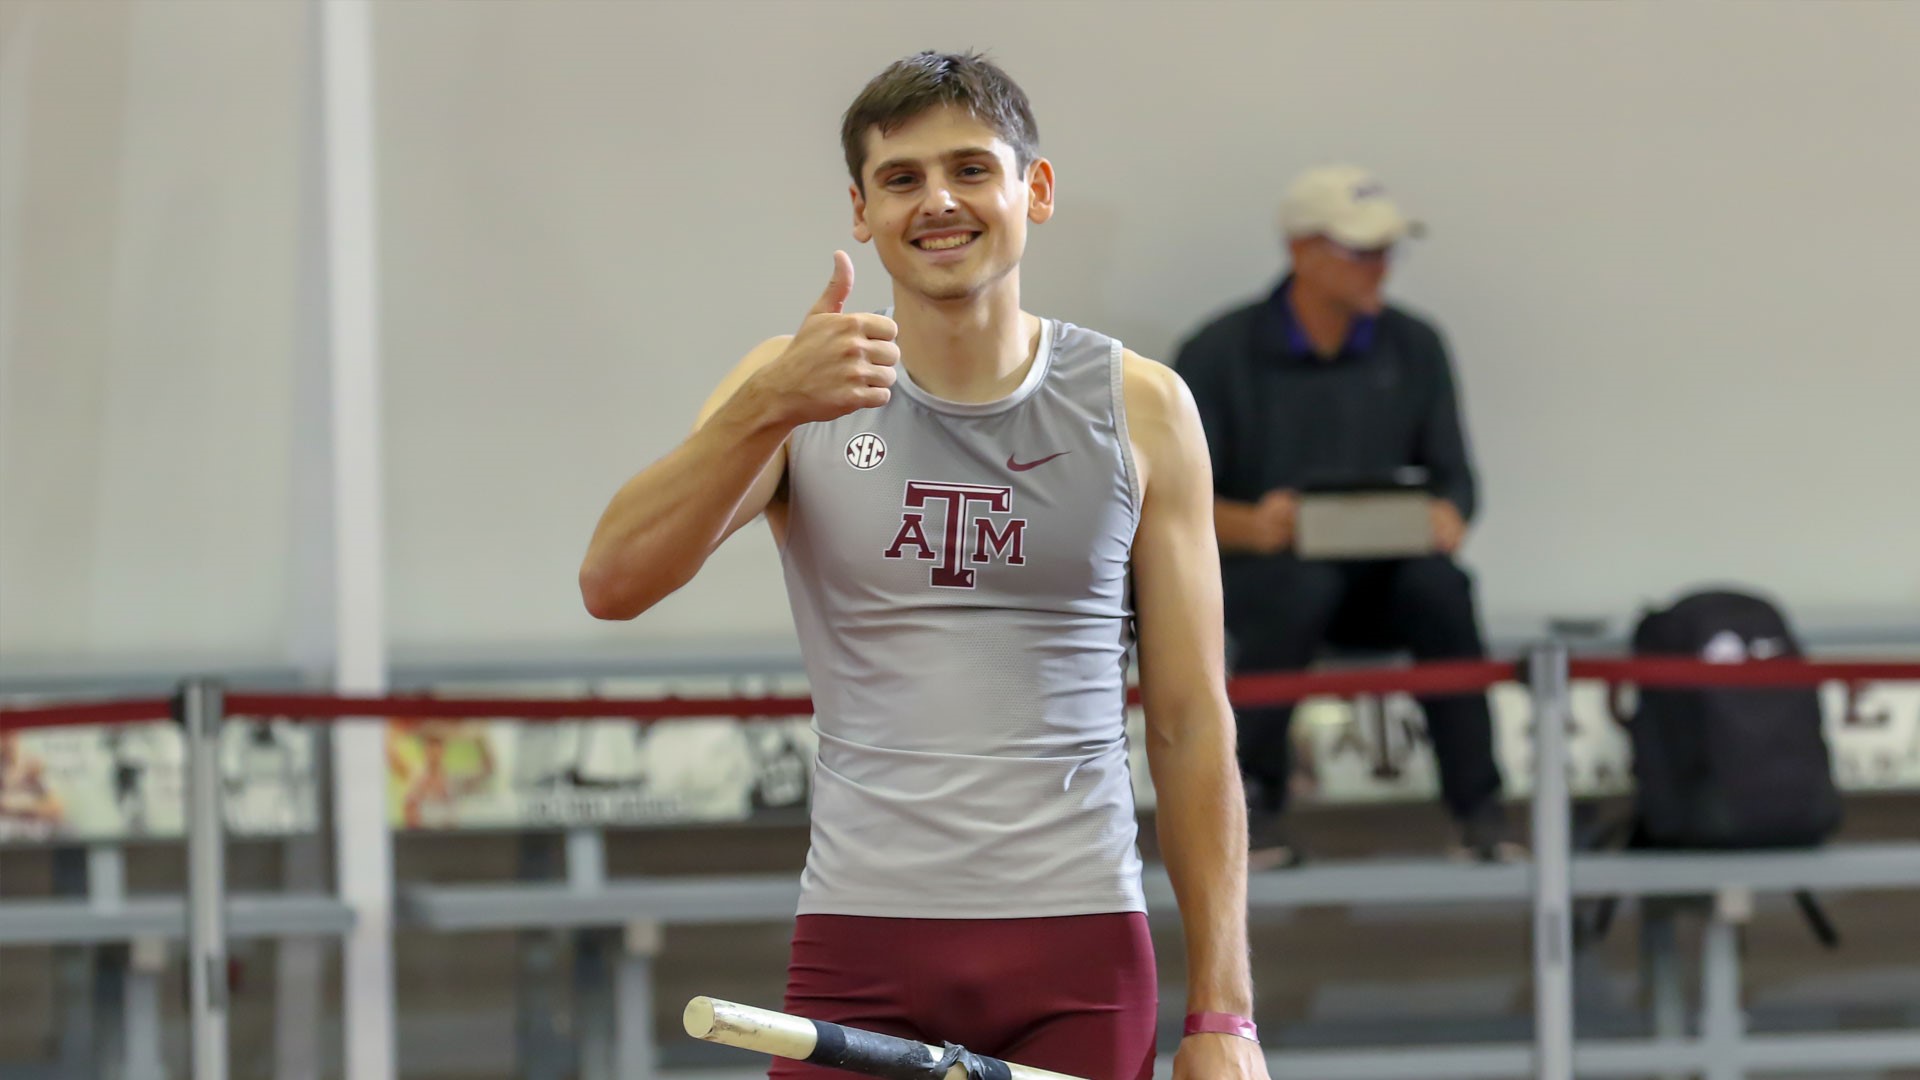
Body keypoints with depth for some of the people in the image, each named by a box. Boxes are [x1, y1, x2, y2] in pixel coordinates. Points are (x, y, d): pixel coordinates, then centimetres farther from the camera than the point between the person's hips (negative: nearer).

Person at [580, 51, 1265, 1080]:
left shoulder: (1140, 408, 5)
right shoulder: (790, 388, 4)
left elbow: (1191, 722, 5)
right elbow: (613, 583, -11)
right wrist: (769, 408, -27)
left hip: (1078, 949, 0)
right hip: (861, 947, 0)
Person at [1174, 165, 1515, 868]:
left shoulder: (1413, 347, 9)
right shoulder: (1220, 354, -2)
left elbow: (1453, 475, 8)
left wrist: (1447, 515, -16)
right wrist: (1248, 525, -26)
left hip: (1377, 578, 3)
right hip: (1255, 568, -3)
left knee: (1441, 588, -31)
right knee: (1301, 587, -38)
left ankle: (1480, 812, -28)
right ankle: (1256, 805, -24)